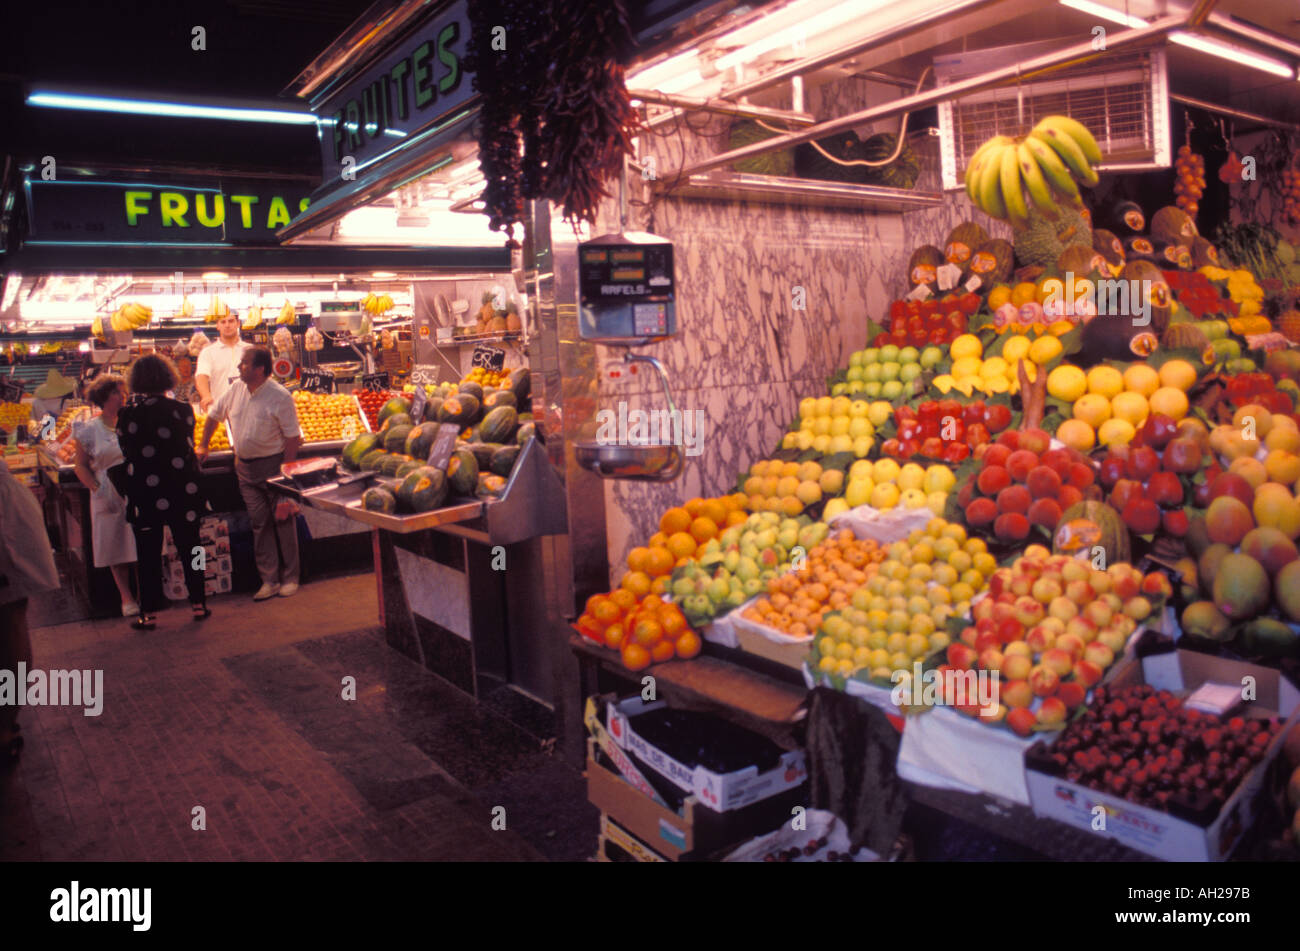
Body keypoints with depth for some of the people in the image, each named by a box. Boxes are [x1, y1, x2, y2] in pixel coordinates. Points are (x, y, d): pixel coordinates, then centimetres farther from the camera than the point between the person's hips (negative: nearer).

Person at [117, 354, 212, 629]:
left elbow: (127, 454, 3)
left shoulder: (127, 414, -7)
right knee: (189, 549, 12)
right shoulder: (183, 410, -9)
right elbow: (188, 449, 2)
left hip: (143, 495, 0)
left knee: (149, 555, 9)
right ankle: (198, 604, 19)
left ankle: (149, 613, 14)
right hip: (182, 492, 0)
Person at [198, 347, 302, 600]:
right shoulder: (236, 389, 3)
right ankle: (269, 580, 11)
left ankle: (290, 578, 12)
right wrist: (202, 446, 20)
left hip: (273, 464, -5)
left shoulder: (280, 397, -14)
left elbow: (293, 438, -13)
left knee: (283, 521, 1)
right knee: (259, 522, 6)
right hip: (245, 466, 5)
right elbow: (214, 415, 19)